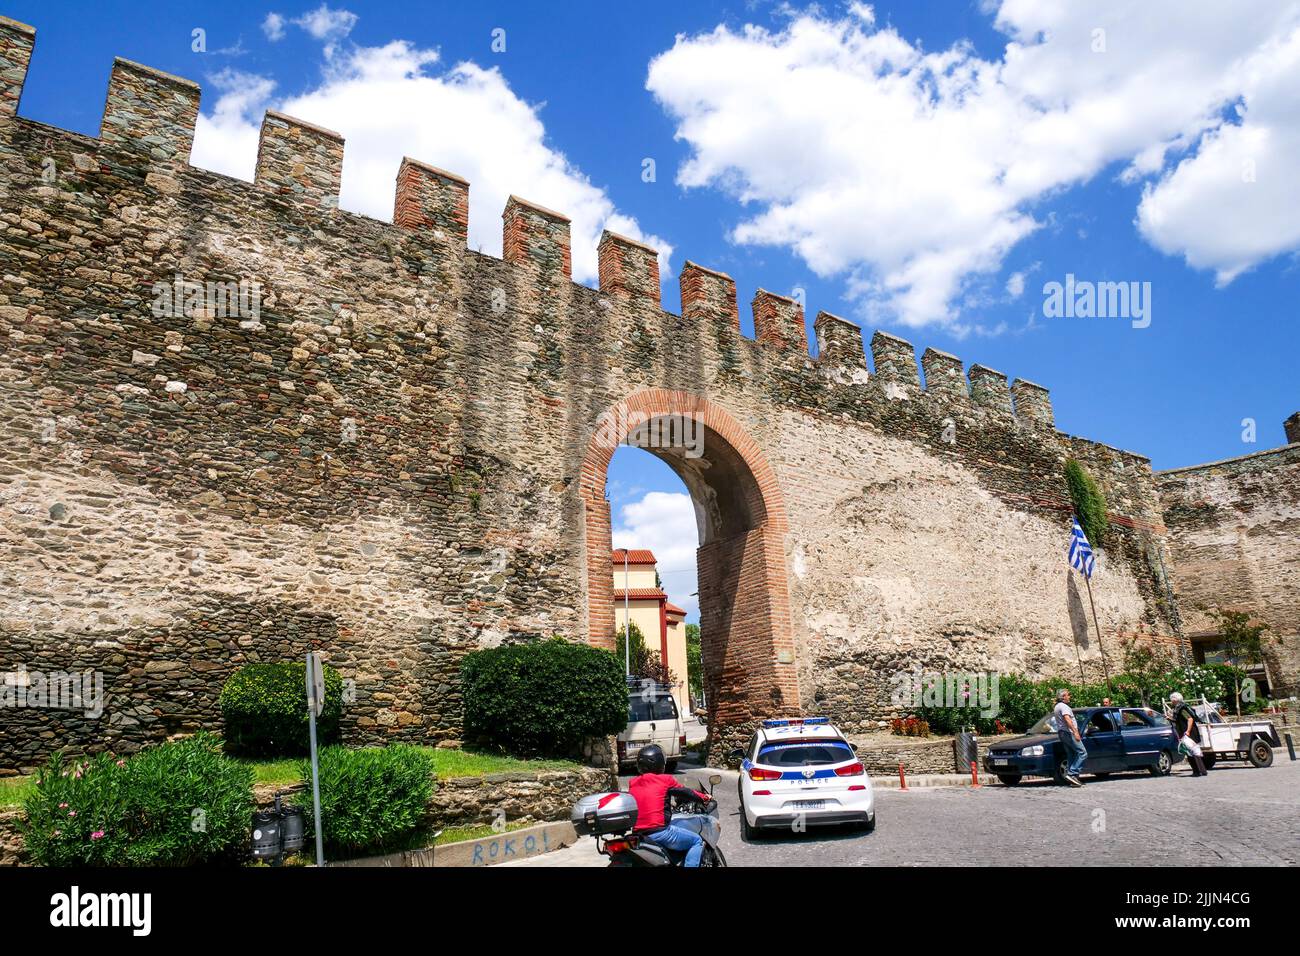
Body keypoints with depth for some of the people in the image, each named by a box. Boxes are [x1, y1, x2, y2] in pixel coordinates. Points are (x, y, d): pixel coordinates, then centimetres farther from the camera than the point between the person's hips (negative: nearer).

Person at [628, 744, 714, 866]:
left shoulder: (633, 783, 11)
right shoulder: (666, 779, -3)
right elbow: (685, 792, 10)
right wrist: (705, 797, 27)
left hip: (638, 834, 6)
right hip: (659, 832, -6)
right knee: (697, 841, 10)